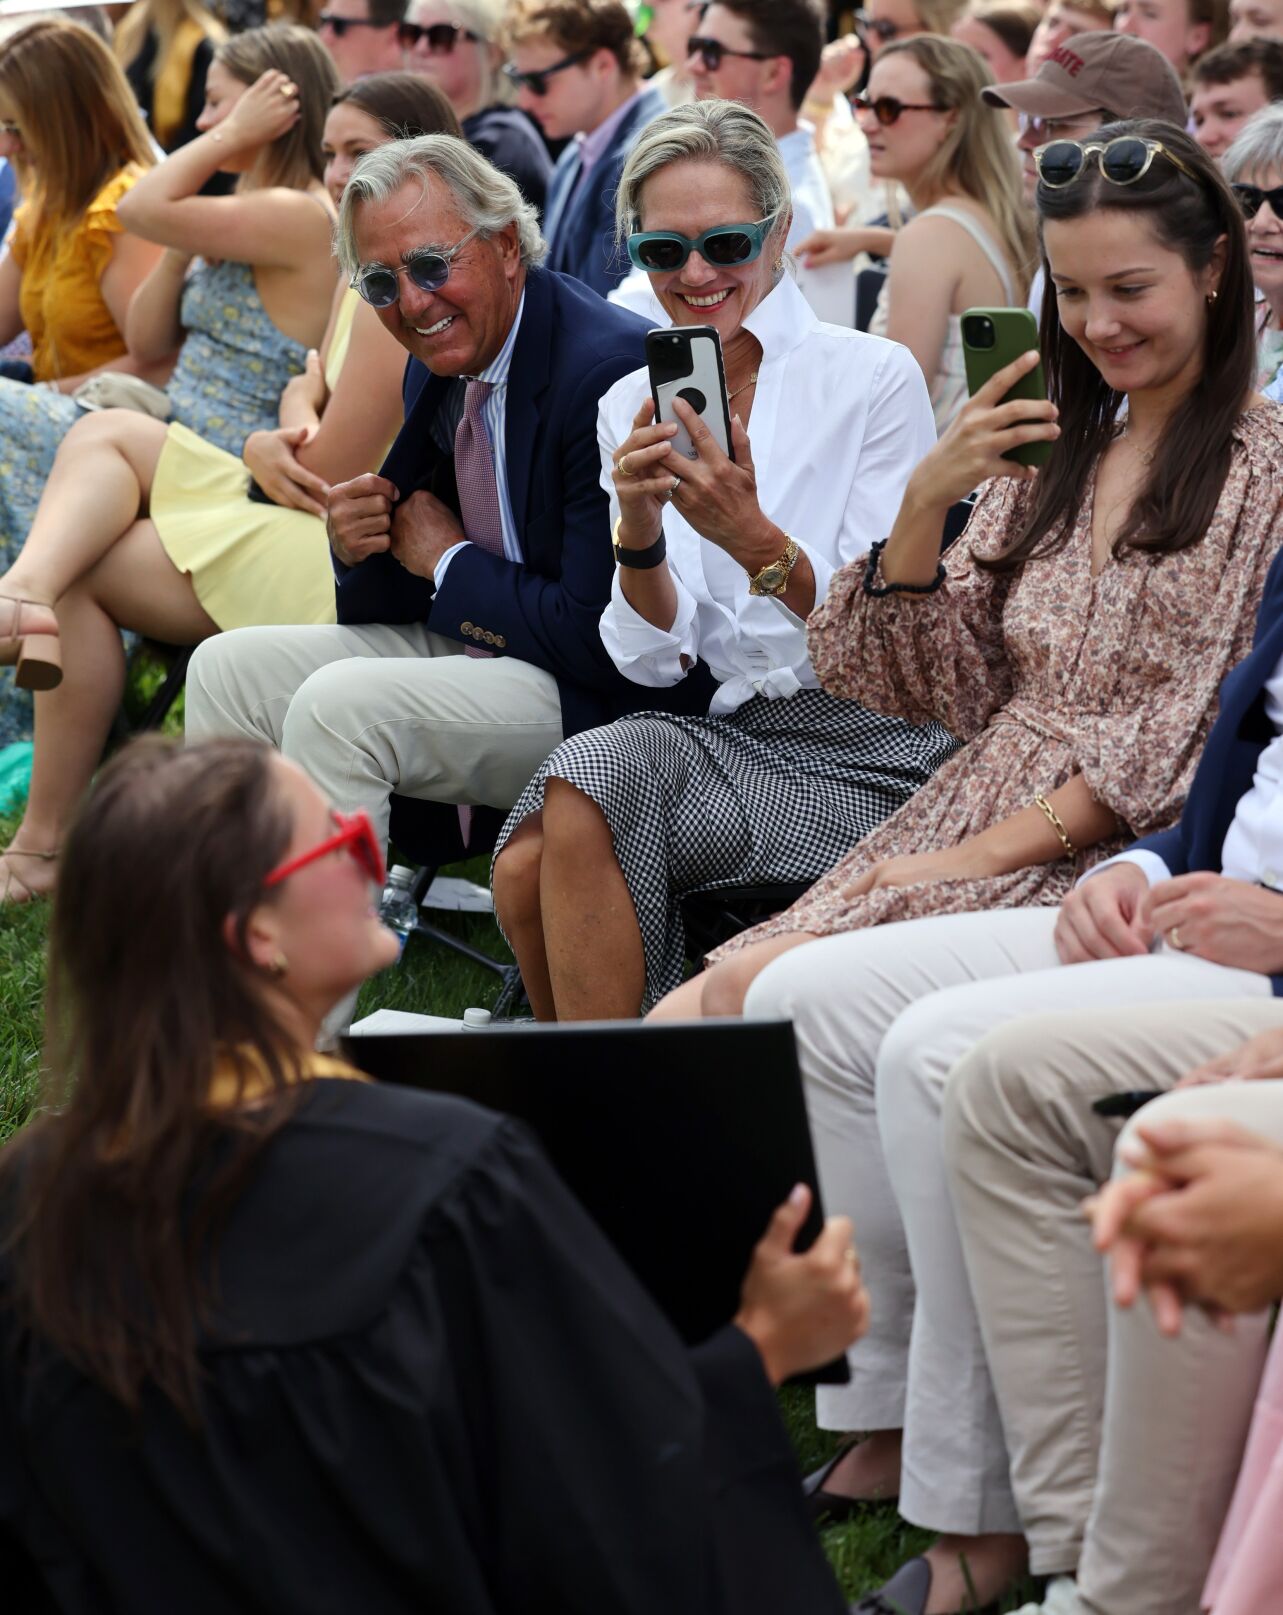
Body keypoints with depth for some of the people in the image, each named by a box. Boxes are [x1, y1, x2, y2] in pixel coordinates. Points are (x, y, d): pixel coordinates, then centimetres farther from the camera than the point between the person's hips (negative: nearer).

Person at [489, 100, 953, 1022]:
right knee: (528, 865, -24)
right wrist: (637, 527, -16)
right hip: (736, 736, 4)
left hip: (868, 753, -4)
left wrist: (754, 539, -24)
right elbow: (656, 659, 3)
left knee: (596, 778, -27)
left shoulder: (874, 377, -3)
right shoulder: (633, 404, 11)